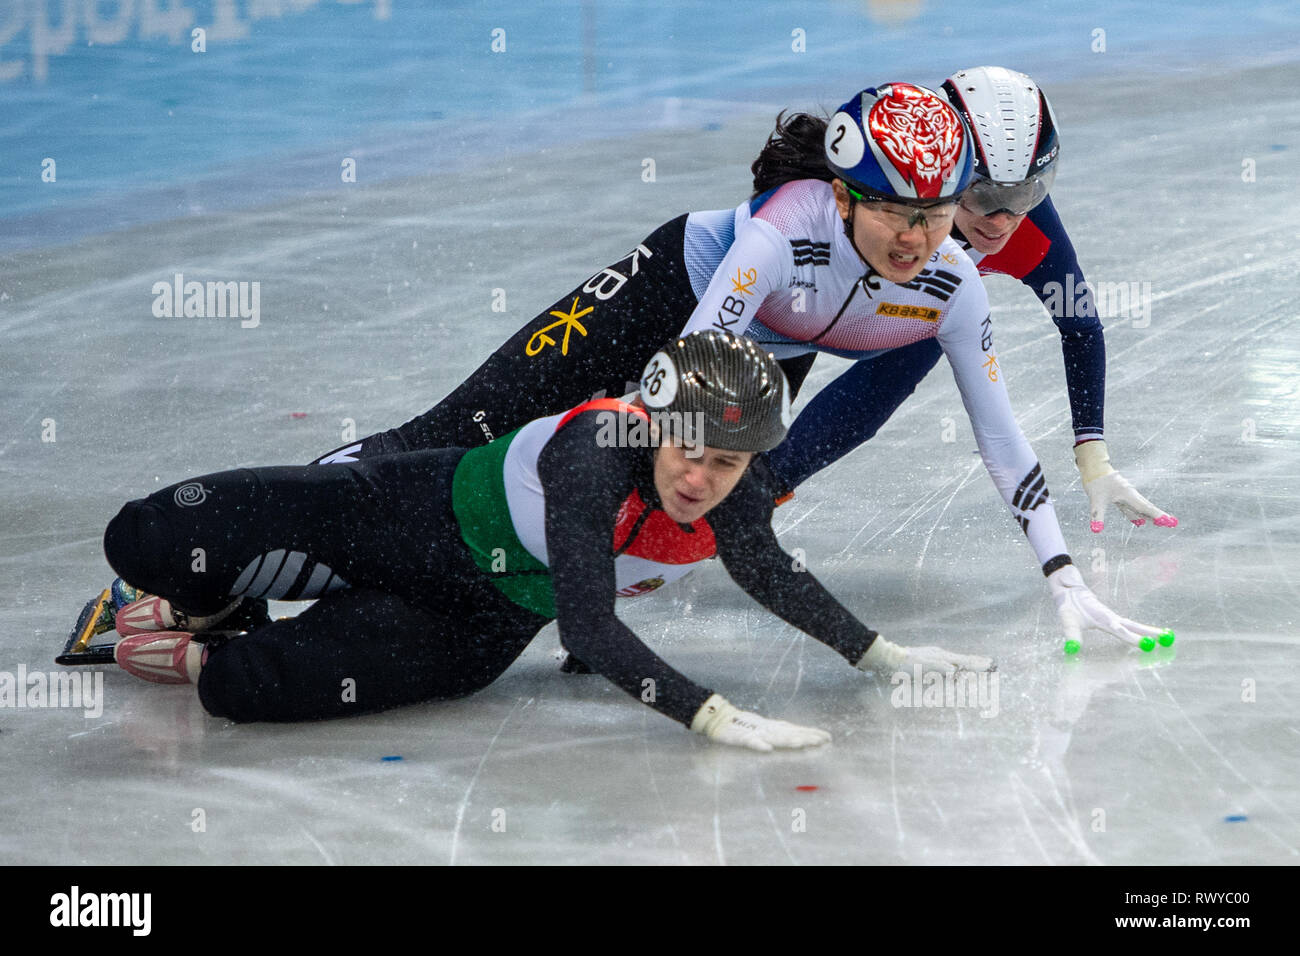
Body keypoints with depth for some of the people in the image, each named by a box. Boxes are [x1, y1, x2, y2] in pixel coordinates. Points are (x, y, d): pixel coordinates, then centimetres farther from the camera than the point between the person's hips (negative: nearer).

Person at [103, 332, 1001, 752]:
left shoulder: (735, 499, -19)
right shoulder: (598, 453, -37)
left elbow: (776, 579, 5)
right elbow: (589, 627, -43)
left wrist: (883, 655, 0)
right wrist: (711, 715, -51)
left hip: (475, 624, 4)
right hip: (420, 513, -4)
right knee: (145, 541, -15)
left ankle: (193, 657, 15)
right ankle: (197, 605, 27)